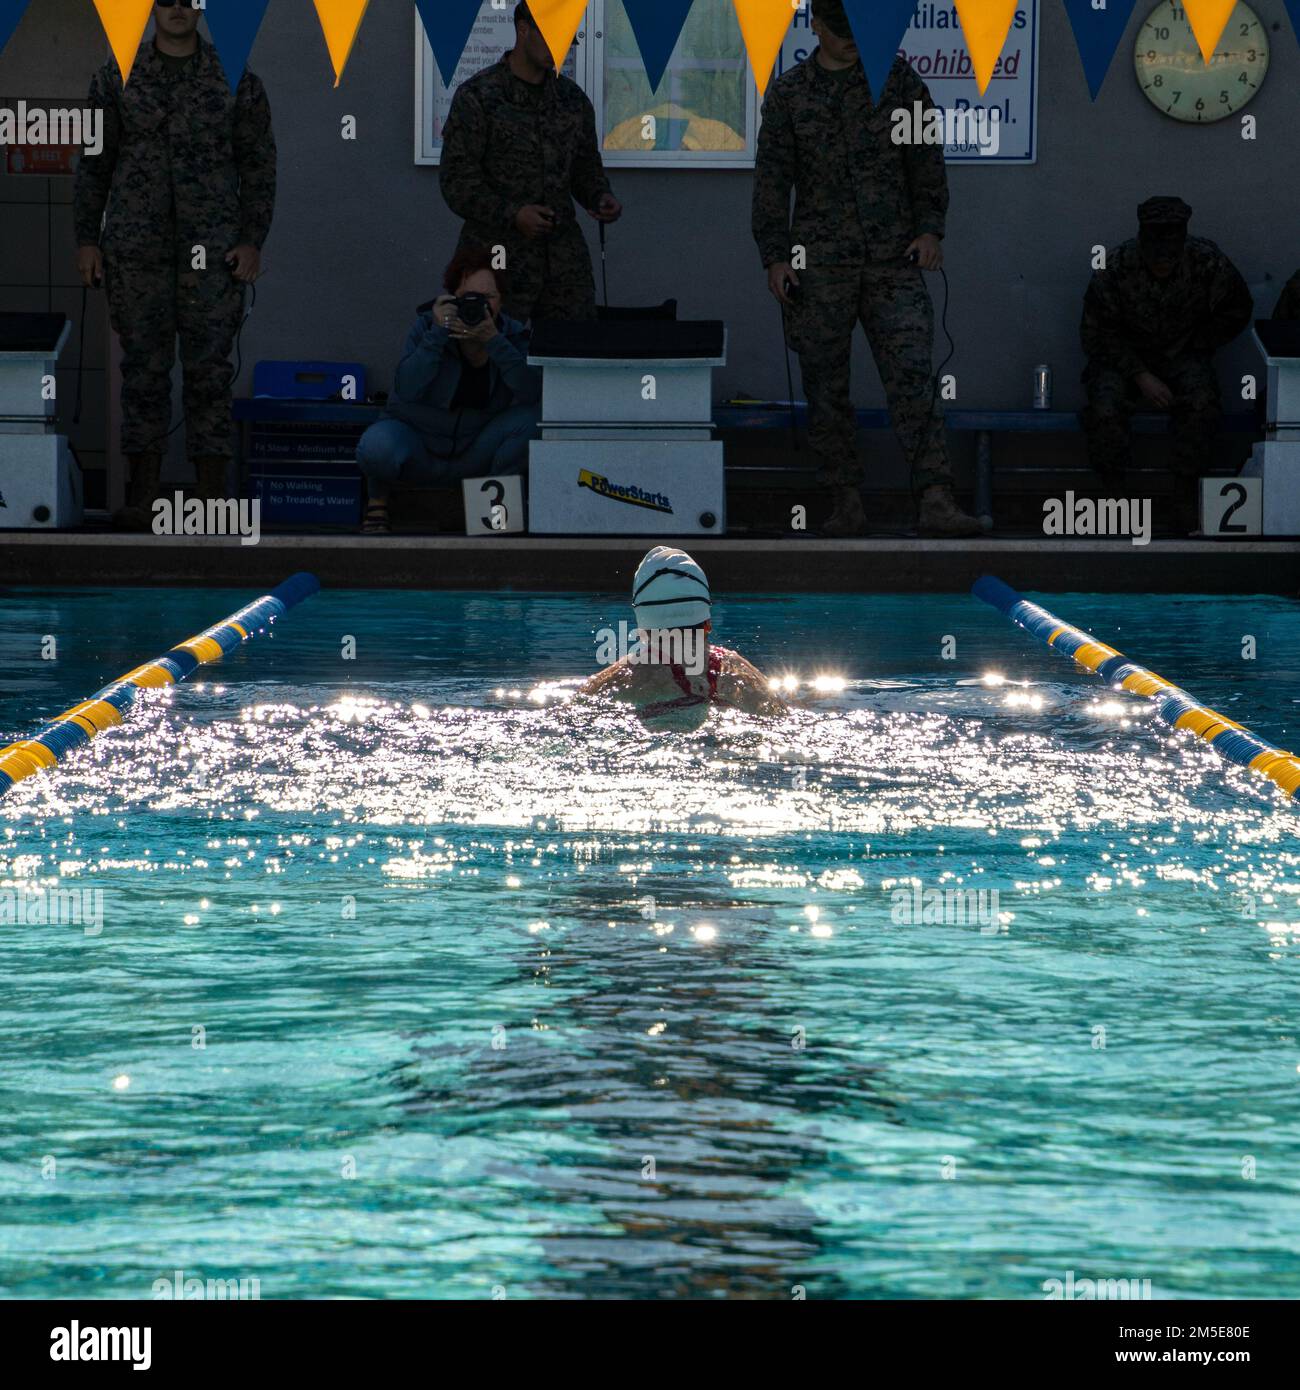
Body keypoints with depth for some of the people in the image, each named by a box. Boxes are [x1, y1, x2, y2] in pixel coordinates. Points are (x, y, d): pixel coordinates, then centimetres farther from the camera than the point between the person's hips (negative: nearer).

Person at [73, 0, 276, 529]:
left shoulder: (236, 77, 3)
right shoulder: (118, 75, 6)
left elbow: (258, 164, 4)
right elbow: (95, 162, 9)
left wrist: (252, 241, -4)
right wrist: (87, 239, 3)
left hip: (211, 247, -1)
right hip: (136, 245, 1)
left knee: (209, 366, -4)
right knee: (143, 365, 2)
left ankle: (212, 496, -1)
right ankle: (142, 493, 7)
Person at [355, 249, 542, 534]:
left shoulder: (512, 334, -6)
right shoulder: (428, 325, -12)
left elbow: (532, 392, -24)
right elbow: (406, 390, -27)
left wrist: (493, 341, -31)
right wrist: (437, 334, -32)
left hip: (475, 454, 3)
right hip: (418, 441, -3)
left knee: (535, 415, -20)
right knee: (377, 446, -35)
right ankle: (377, 501, 2)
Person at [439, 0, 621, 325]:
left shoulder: (573, 99, 11)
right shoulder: (477, 97, -6)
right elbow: (457, 181, -10)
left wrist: (600, 197, -3)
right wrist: (512, 214, -23)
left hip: (564, 262, 5)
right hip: (498, 260, -5)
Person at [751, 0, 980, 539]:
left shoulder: (898, 80, 8)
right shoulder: (787, 94, 7)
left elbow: (927, 161, 10)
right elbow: (772, 179, 7)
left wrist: (930, 228, -1)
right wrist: (774, 256, 0)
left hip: (894, 260, -1)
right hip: (819, 266, 1)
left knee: (913, 377, -12)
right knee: (826, 388, 2)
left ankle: (936, 501, -19)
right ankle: (847, 502, 10)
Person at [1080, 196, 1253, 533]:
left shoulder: (1208, 262, -15)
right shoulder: (1115, 268, -19)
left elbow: (1237, 310, 4)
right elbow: (1096, 333, -9)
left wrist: (1195, 350, -3)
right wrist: (1140, 376, -18)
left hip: (1182, 354, 1)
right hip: (1124, 357, -1)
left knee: (1202, 404, -31)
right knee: (1106, 411, -31)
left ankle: (1185, 496, -17)